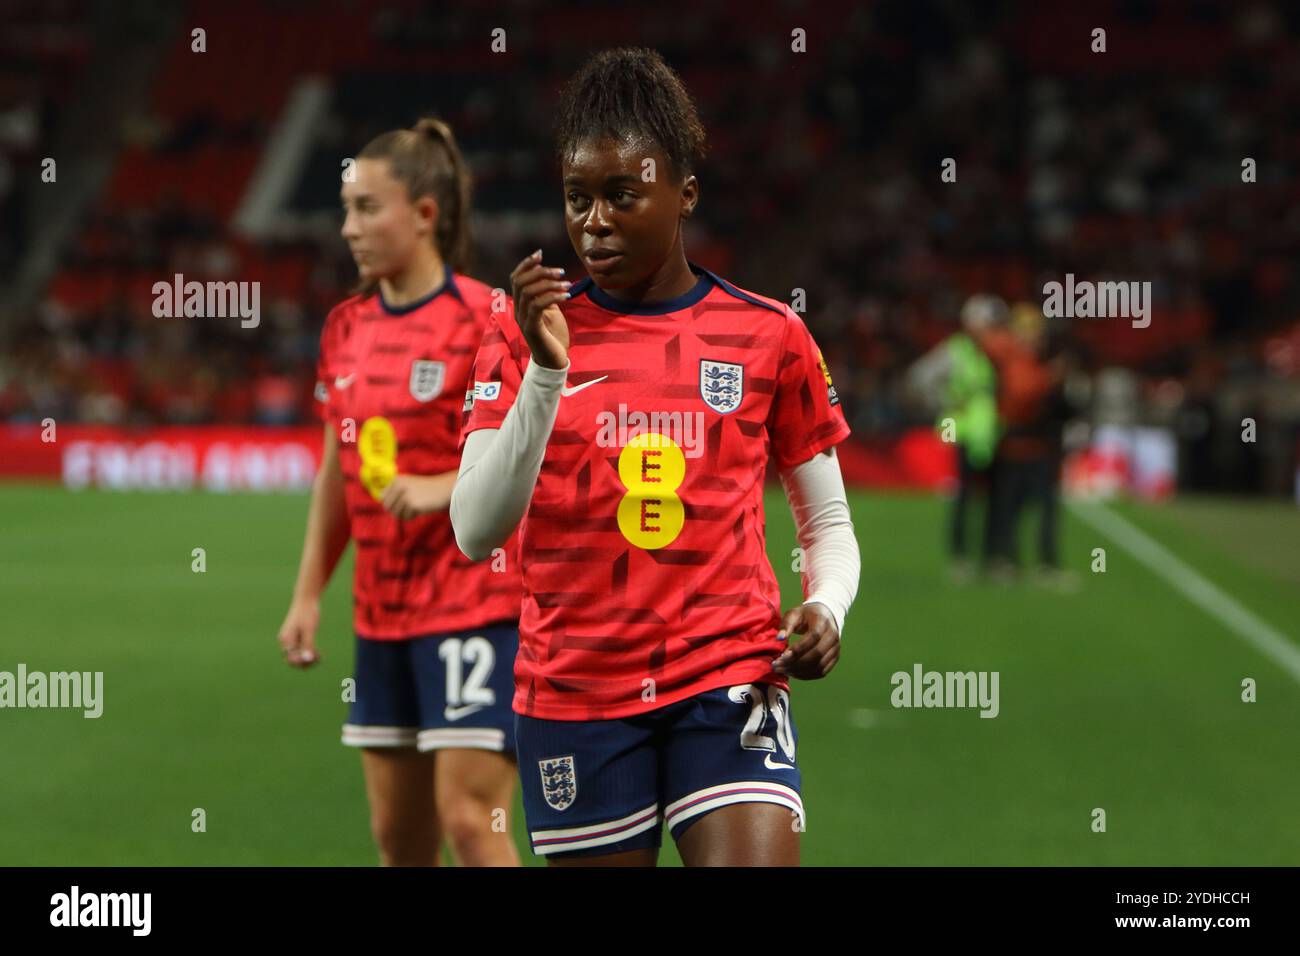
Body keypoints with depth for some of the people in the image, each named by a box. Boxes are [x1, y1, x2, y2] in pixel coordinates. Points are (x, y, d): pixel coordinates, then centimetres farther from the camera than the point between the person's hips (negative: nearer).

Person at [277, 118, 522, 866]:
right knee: (397, 832, 10)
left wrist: (445, 487, -21)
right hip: (382, 612, 7)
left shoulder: (486, 321, -11)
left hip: (477, 604, -7)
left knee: (470, 818, -12)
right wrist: (309, 593, 14)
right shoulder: (347, 329, 11)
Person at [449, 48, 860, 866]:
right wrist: (545, 373, -18)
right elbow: (477, 532, -8)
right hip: (576, 691, 1)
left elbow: (828, 520, 14)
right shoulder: (527, 338, 4)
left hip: (732, 681, -1)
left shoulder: (770, 335, 4)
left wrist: (826, 608, -7)